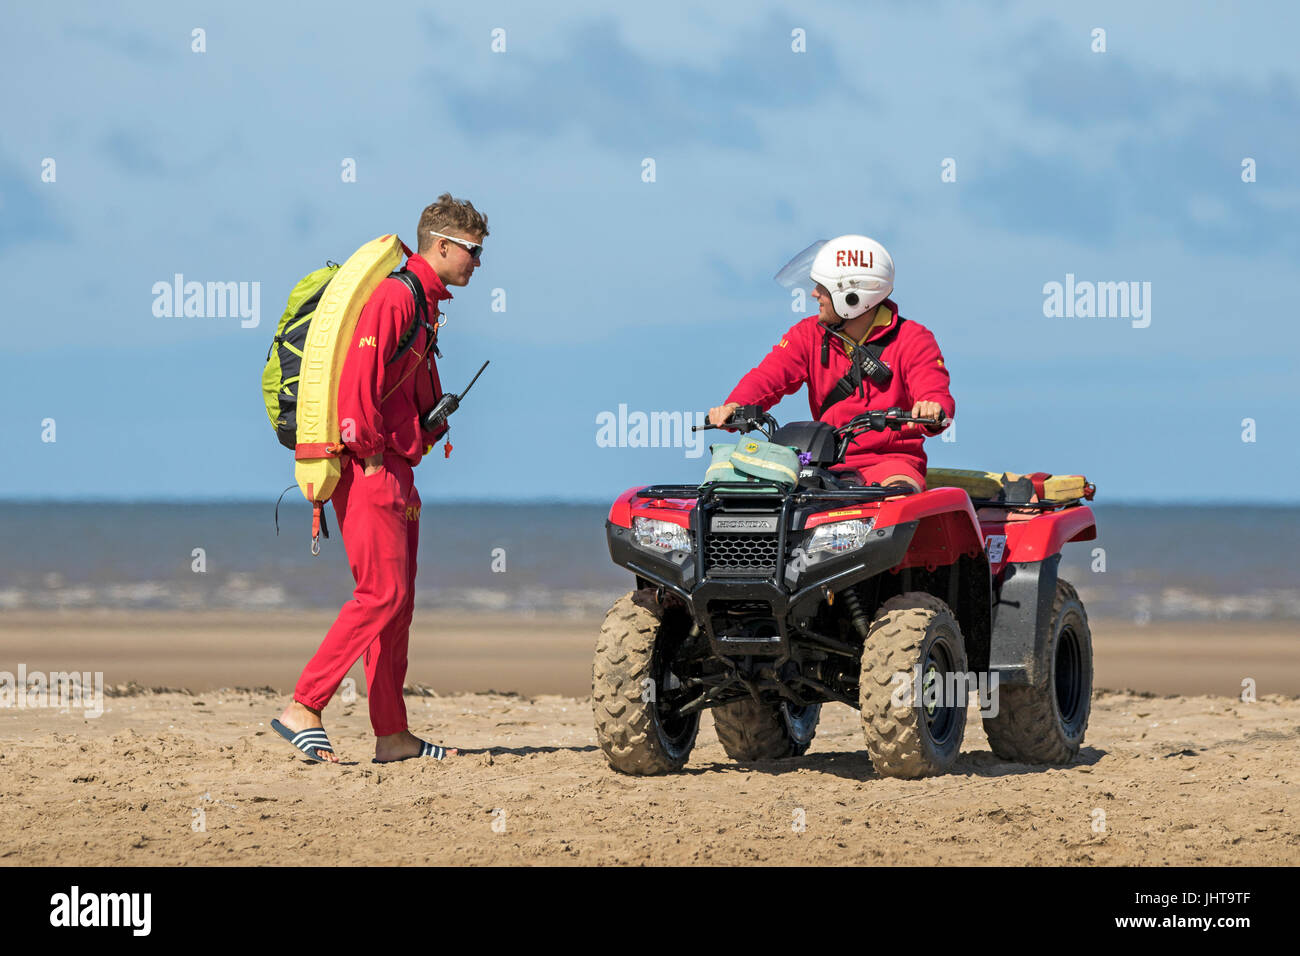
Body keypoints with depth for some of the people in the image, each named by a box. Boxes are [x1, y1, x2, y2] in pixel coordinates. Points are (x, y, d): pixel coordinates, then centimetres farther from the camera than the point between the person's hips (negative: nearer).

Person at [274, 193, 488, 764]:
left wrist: (429, 431, 15)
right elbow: (358, 379, -21)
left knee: (398, 601, 8)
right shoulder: (395, 297, -13)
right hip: (371, 468, -10)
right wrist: (370, 455, -21)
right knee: (382, 594, -15)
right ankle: (303, 708, -16)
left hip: (394, 470, 10)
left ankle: (393, 736, 9)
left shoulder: (424, 304, 20)